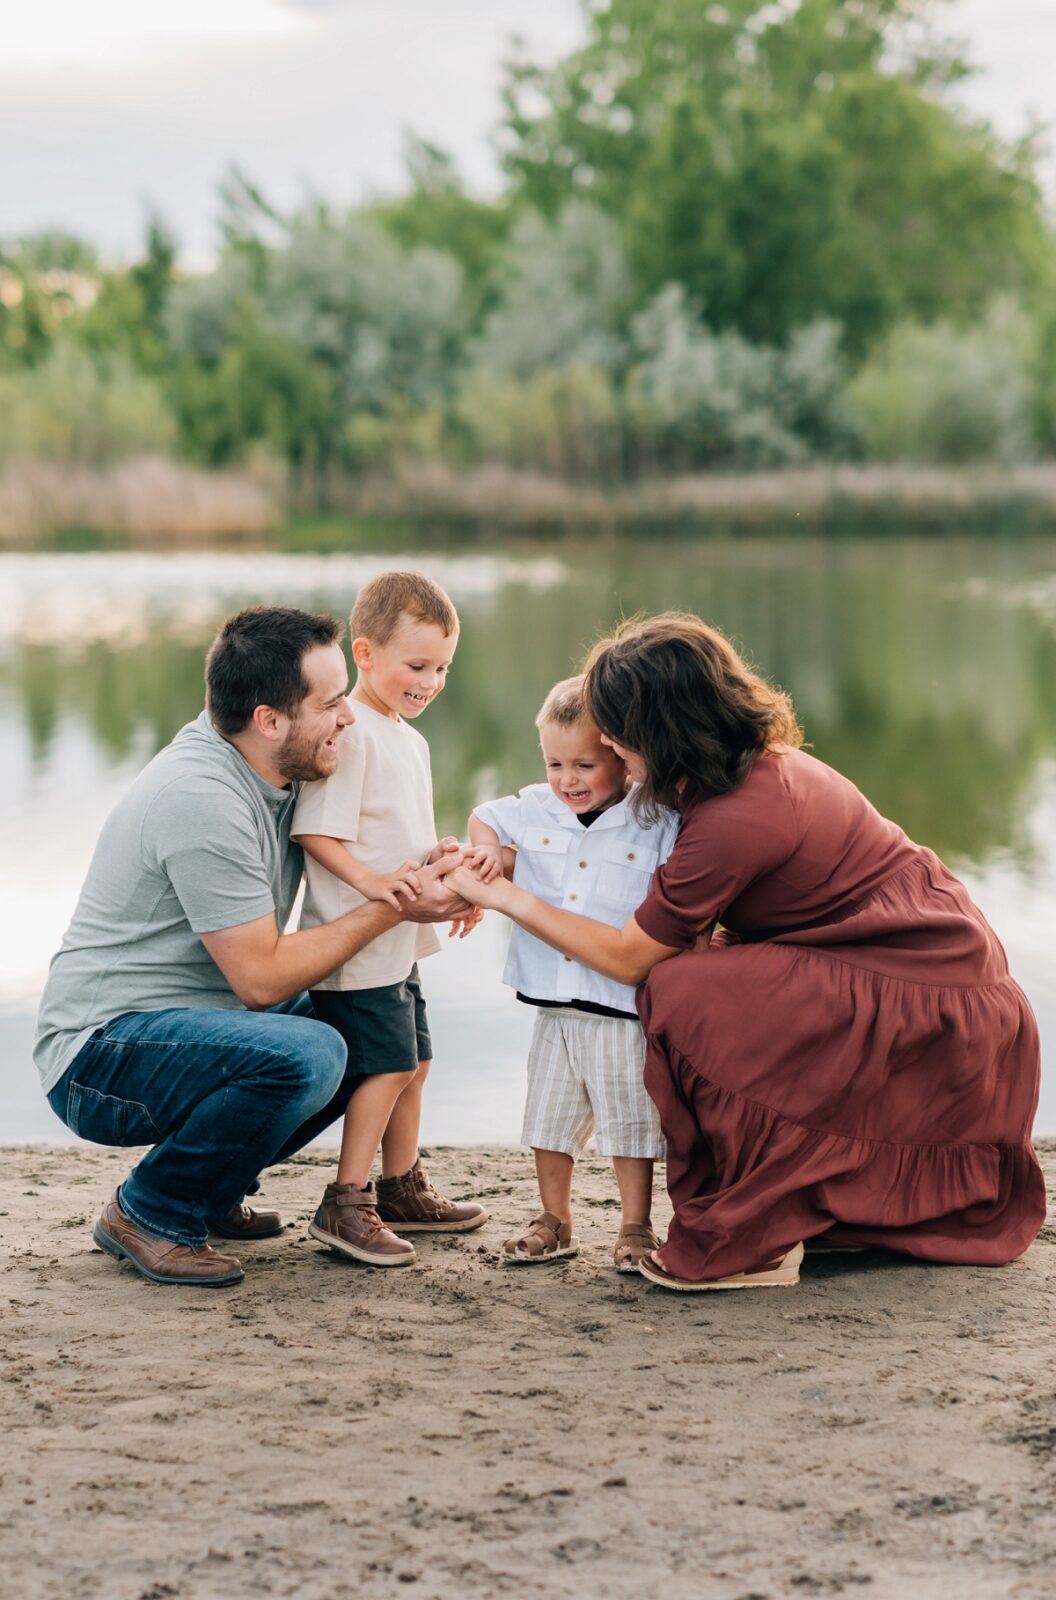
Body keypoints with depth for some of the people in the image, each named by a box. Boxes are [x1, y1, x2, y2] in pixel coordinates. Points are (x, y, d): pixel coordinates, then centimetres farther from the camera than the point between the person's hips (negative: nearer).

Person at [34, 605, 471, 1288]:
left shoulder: (272, 769, 3)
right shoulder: (203, 800, -25)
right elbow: (262, 978, -22)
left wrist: (423, 876, -4)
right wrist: (391, 909, -15)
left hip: (186, 1023, 10)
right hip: (99, 1055, -10)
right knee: (305, 1055, -32)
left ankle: (212, 1189, 16)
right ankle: (150, 1215, -10)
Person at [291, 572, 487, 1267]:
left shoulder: (410, 740, 17)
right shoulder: (349, 733, -15)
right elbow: (317, 831, -21)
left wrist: (435, 856, 10)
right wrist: (369, 880, -31)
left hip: (397, 941, 10)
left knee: (412, 1061, 16)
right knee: (386, 1065, -11)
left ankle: (404, 1189, 29)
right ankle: (346, 1205, -6)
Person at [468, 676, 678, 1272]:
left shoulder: (658, 825, -10)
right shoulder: (535, 810, 4)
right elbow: (486, 818, 21)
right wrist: (489, 849, 0)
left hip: (625, 1007, -5)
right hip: (554, 1003, 5)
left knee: (631, 1118, 4)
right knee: (551, 1113, 14)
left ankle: (636, 1228, 17)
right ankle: (555, 1222, 29)